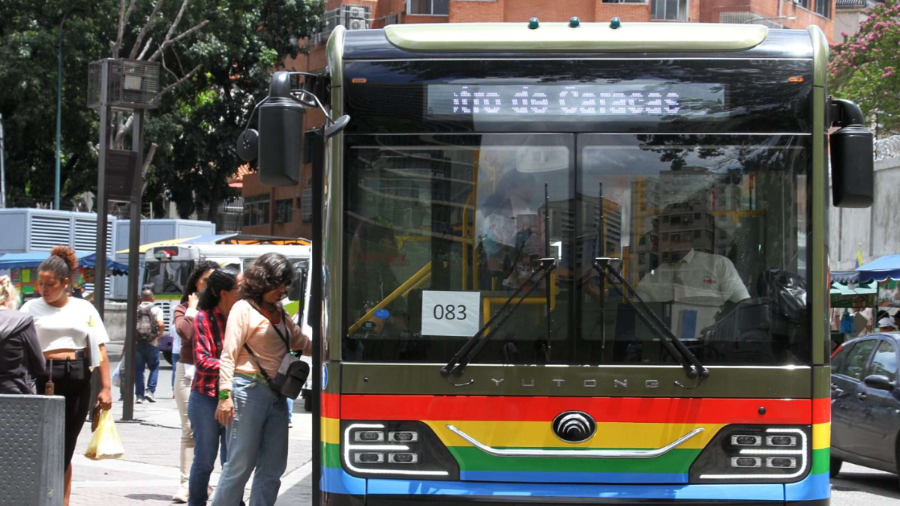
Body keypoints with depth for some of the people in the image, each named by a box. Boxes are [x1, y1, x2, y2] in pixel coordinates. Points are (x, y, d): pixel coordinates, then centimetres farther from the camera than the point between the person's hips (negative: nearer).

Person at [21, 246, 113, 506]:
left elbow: (99, 349, 9)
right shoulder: (32, 308, 4)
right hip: (44, 379, -2)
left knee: (65, 450, 7)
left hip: (77, 381, 2)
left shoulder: (84, 308, 9)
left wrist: (106, 387, 2)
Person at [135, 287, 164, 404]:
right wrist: (160, 334, 0)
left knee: (138, 370, 7)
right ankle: (150, 391, -2)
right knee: (154, 368, 12)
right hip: (152, 343, -2)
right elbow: (161, 324, -17)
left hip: (137, 343, 2)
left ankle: (139, 395, 4)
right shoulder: (156, 310, -2)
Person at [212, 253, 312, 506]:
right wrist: (225, 395, -18)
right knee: (241, 464, -7)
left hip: (277, 396, 8)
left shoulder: (280, 314, 18)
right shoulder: (244, 309, -2)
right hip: (249, 389, -7)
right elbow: (228, 355, -8)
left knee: (272, 468, 5)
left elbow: (303, 343, 24)